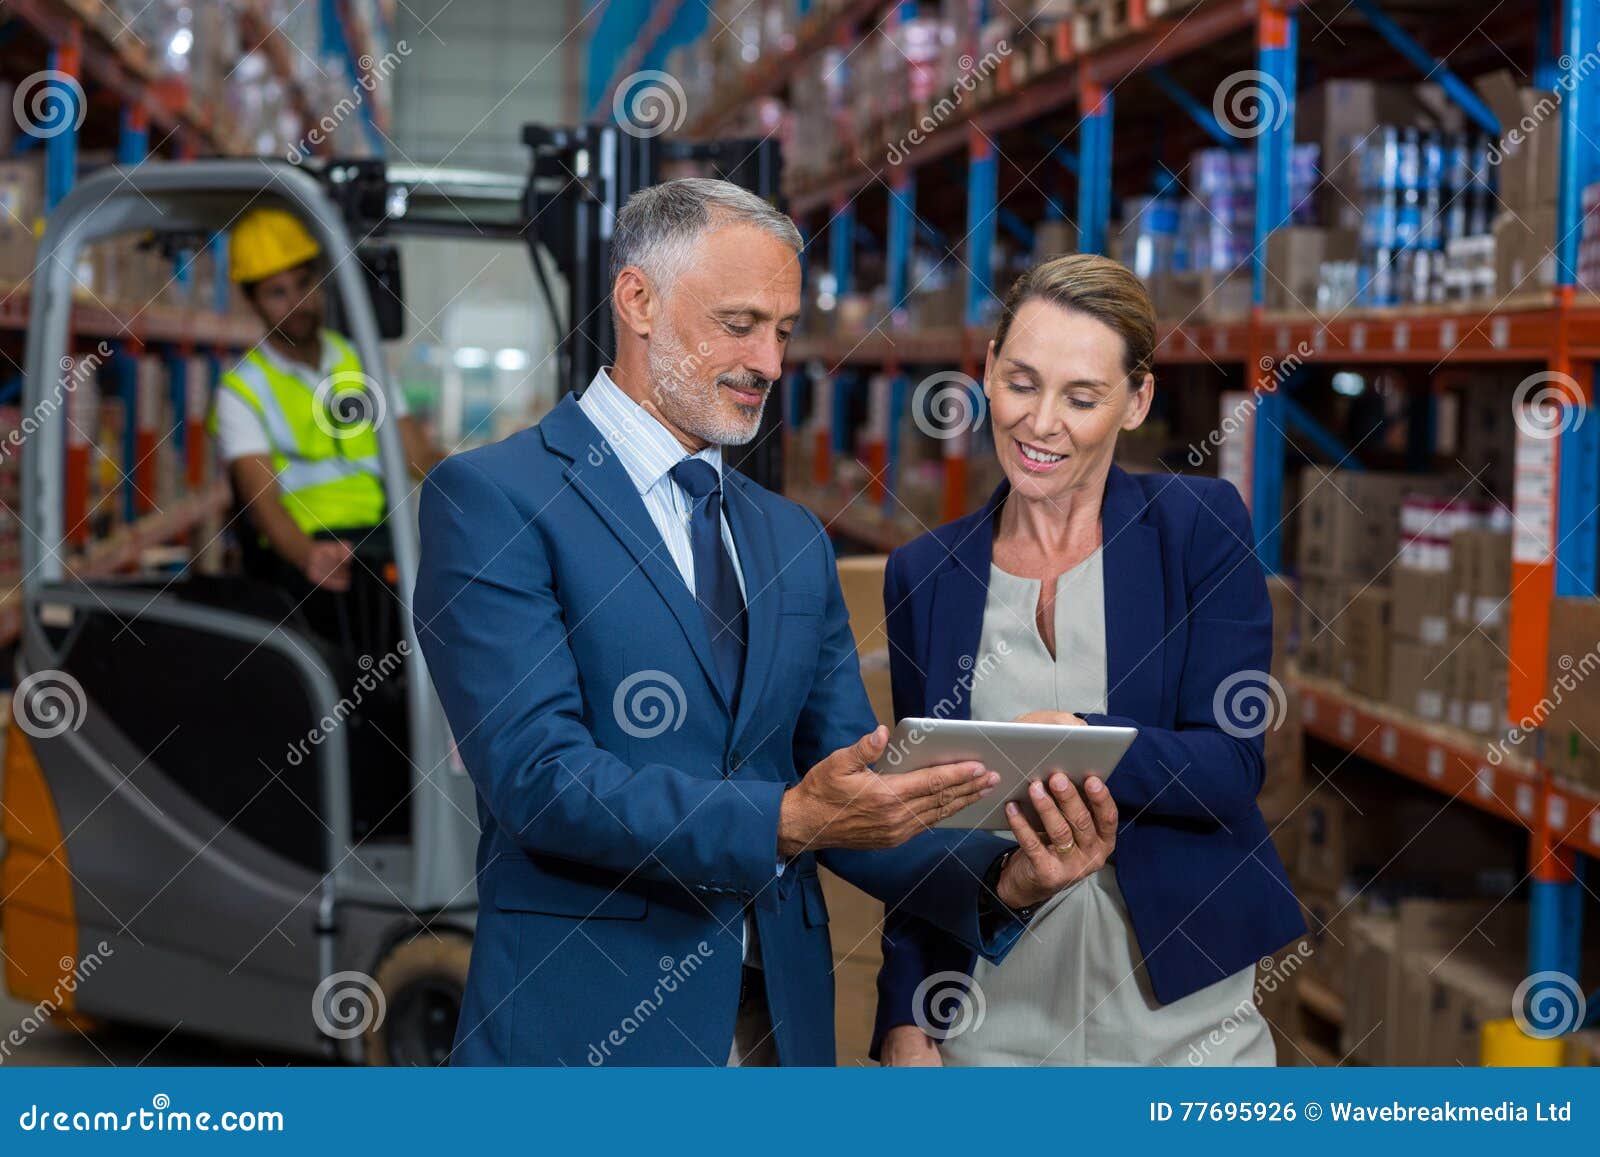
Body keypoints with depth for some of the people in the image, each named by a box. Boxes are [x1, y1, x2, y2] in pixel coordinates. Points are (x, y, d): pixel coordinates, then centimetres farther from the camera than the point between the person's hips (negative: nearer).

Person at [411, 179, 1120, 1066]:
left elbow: (848, 800, 8)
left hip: (784, 1025, 6)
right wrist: (785, 819, -28)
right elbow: (538, 777, -18)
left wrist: (1003, 878, -10)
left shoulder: (795, 541, 13)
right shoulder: (490, 497, -7)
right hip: (582, 1027, -6)